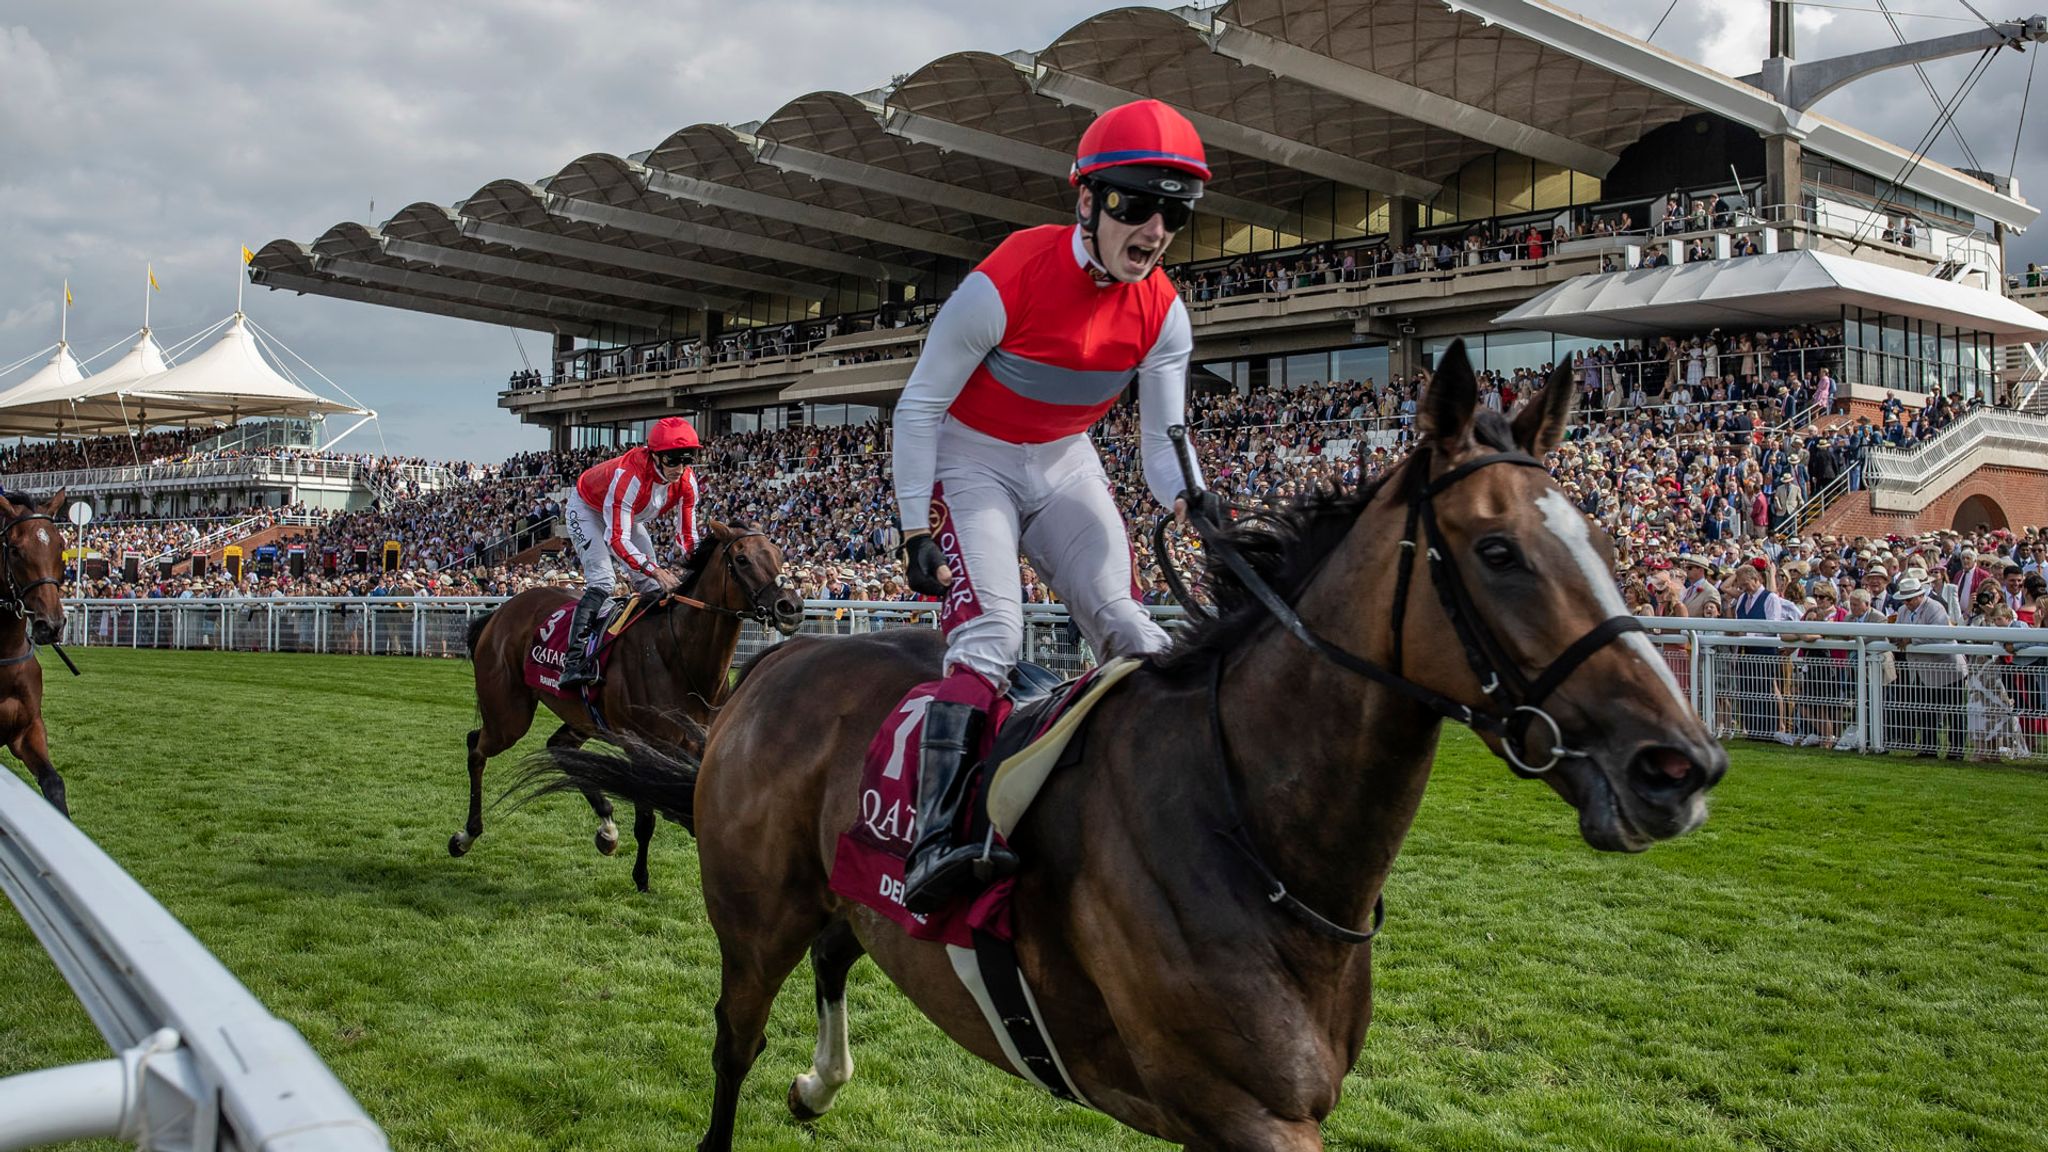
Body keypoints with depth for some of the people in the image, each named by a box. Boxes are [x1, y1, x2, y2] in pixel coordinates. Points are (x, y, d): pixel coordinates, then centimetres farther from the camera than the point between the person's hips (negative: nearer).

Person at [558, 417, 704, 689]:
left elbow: (688, 533, -13)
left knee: (651, 584, -1)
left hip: (629, 516, 7)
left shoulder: (687, 480, -23)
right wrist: (655, 570, -51)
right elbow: (616, 539, -42)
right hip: (588, 509, -7)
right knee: (601, 580, -23)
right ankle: (575, 661, -30)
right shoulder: (629, 476, -42)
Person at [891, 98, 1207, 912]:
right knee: (989, 632, -24)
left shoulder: (1162, 312, -9)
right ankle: (934, 844, -30)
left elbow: (1162, 437, -3)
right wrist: (917, 531, -18)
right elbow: (919, 406, -16)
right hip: (971, 462, -5)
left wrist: (1193, 504, -24)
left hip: (1066, 464, 5)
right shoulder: (1004, 285, -25)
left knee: (1126, 628, -7)